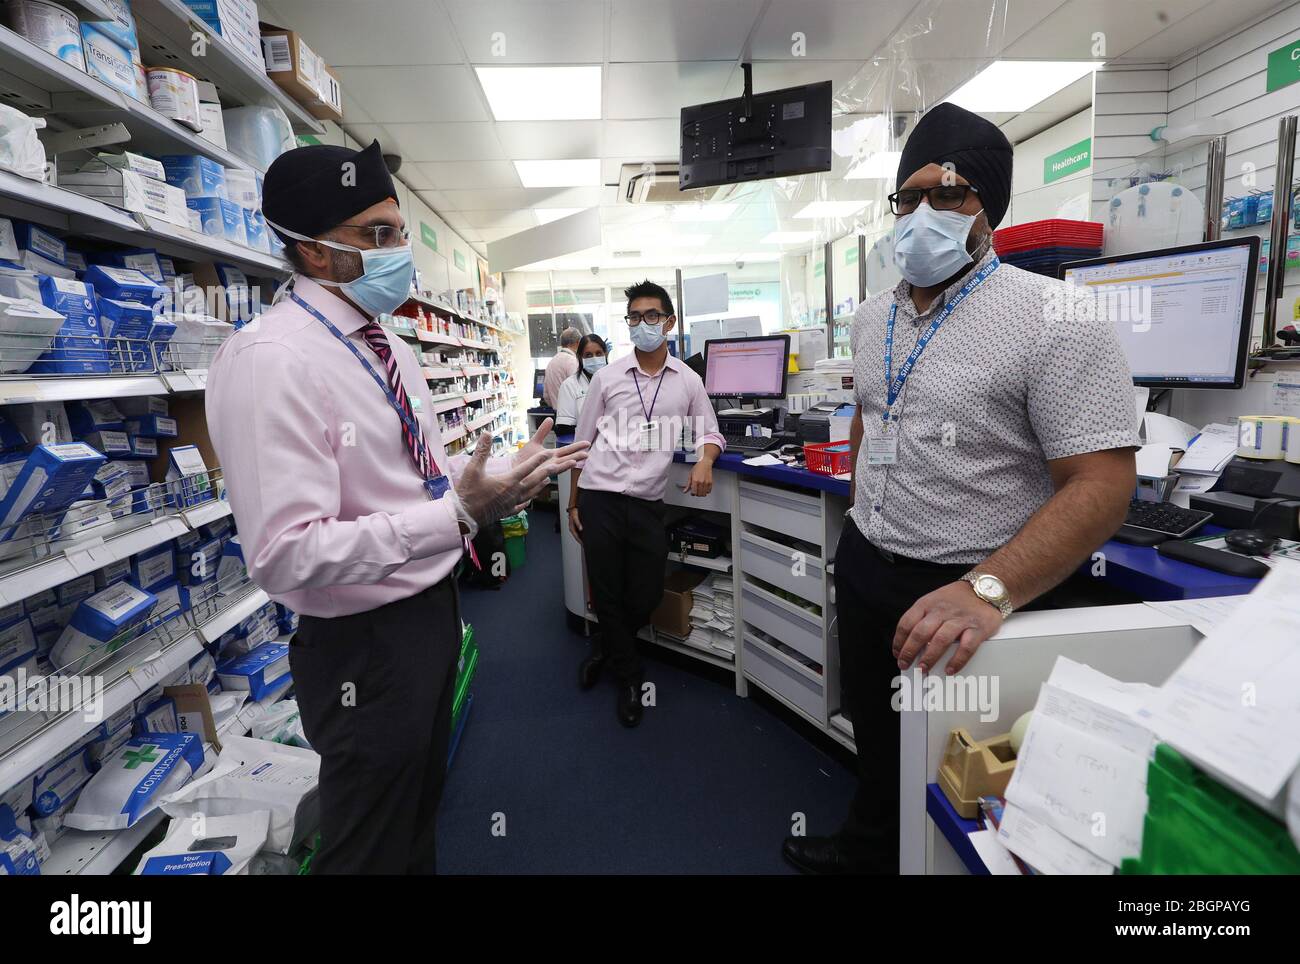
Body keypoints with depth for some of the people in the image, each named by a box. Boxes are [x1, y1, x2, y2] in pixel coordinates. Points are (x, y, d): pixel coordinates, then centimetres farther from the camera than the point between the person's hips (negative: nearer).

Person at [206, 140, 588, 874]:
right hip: (366, 642, -8)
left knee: (421, 807, 30)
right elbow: (288, 556, -28)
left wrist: (512, 472, -2)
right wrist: (460, 514, -33)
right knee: (372, 846, 17)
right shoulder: (271, 361, -23)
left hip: (435, 605, 8)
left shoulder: (390, 348, 6)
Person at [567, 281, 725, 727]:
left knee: (645, 598, 7)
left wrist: (705, 460, -9)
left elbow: (710, 433, 15)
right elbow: (582, 442, 8)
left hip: (648, 505, 1)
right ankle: (630, 678, 31)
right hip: (599, 498, -1)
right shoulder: (607, 376, 1)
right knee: (607, 597, 6)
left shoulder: (688, 381, 4)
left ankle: (604, 647, 41)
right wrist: (573, 503, 9)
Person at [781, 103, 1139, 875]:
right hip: (864, 567, 7)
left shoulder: (1054, 317, -18)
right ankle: (868, 848, 53)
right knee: (875, 731, 27)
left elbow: (1102, 484, -22)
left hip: (961, 587, -7)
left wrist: (988, 591, -35)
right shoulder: (873, 316, 5)